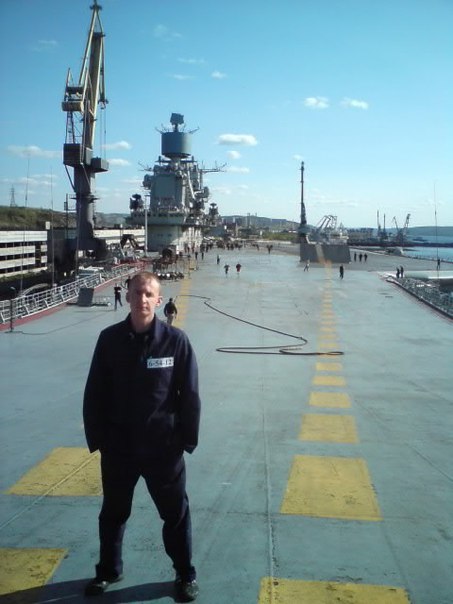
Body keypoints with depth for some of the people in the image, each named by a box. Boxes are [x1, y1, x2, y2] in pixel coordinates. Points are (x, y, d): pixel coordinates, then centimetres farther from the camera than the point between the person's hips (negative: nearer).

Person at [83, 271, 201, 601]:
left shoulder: (175, 340, -11)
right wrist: (97, 437, -1)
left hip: (164, 447, -2)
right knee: (113, 513, 20)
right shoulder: (110, 338, -6)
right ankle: (109, 570, 42)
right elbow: (94, 393, 0)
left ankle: (186, 574, 35)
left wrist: (188, 439, -6)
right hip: (118, 447, 2)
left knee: (176, 514, 14)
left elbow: (190, 395, -6)